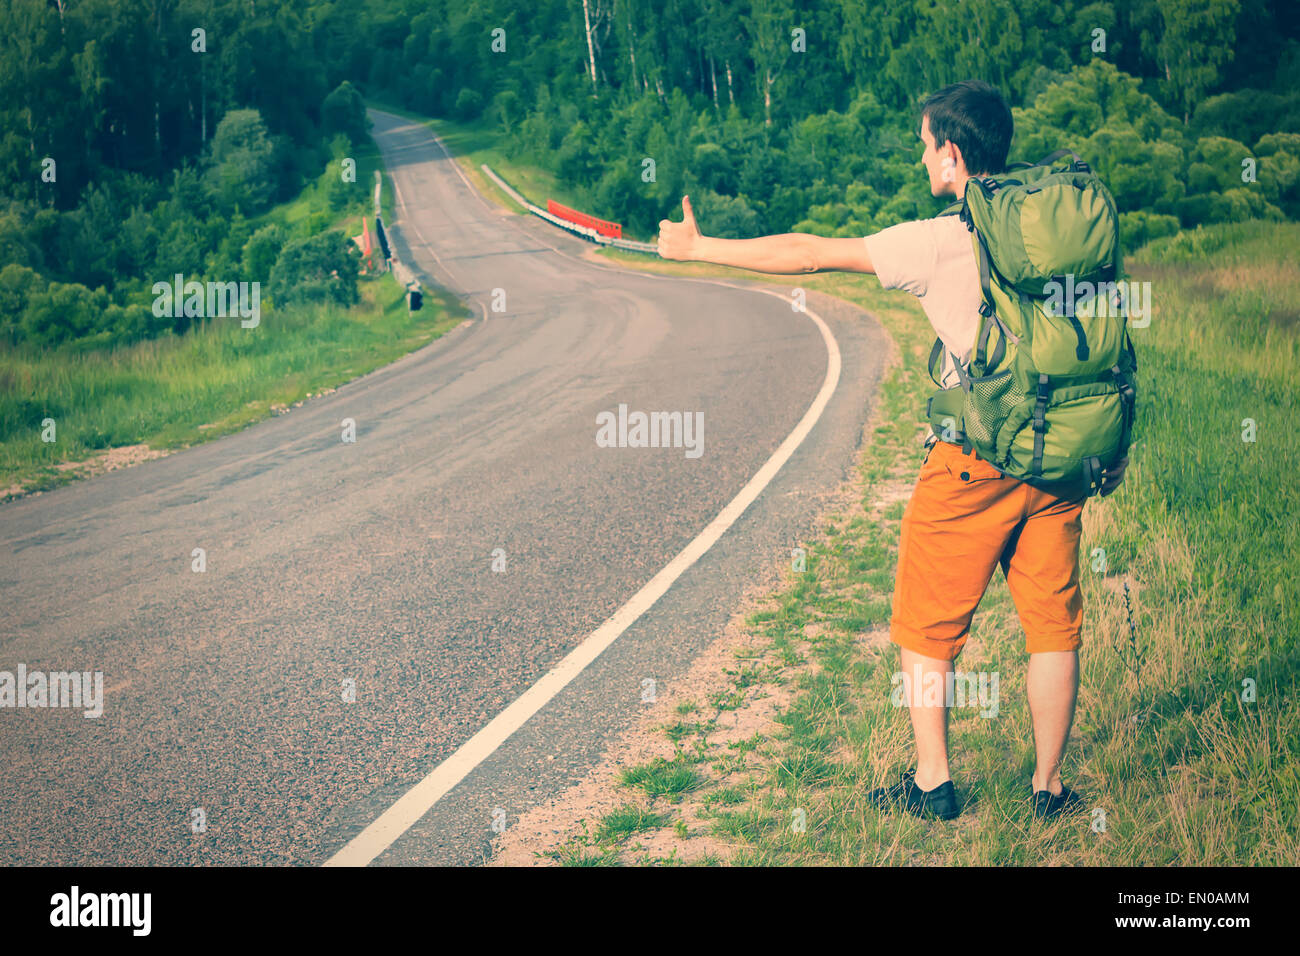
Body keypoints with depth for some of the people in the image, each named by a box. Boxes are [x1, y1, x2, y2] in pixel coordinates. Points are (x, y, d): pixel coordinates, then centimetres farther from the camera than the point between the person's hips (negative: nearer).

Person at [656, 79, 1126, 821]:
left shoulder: (942, 242, -13)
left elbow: (810, 254, -8)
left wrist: (699, 248, 1)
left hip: (973, 465, -5)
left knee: (927, 625, 11)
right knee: (1053, 624, 13)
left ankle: (933, 783, 19)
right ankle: (1048, 787, 20)